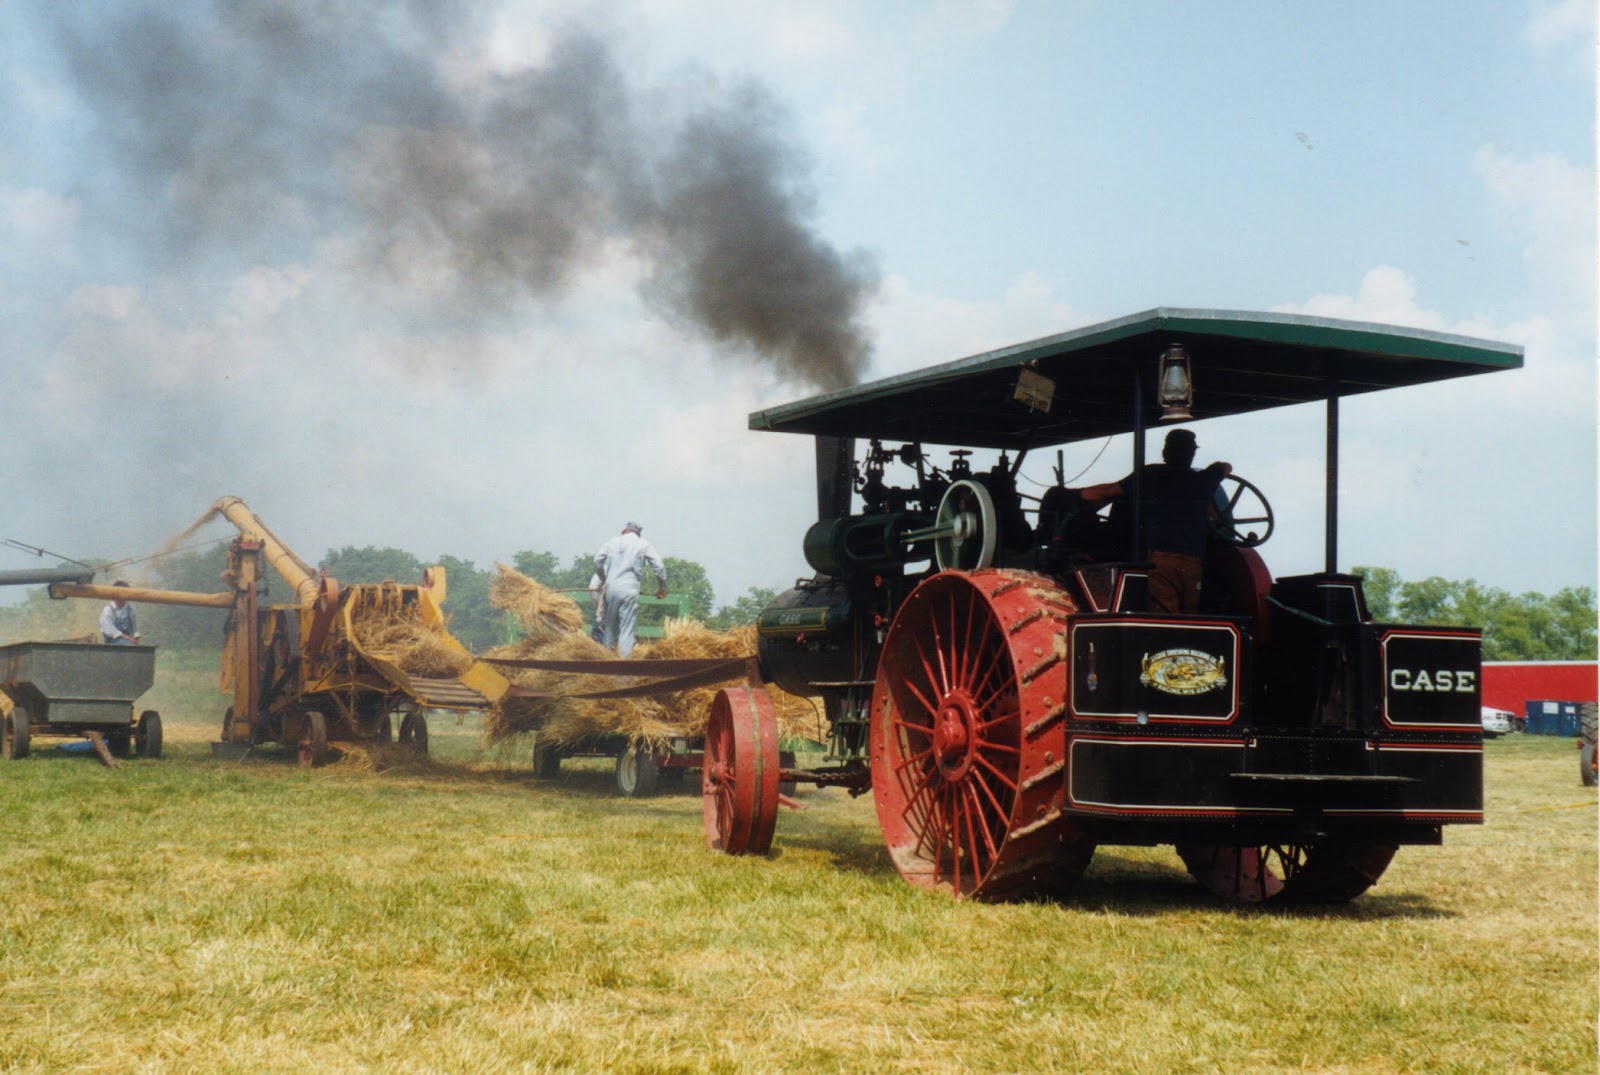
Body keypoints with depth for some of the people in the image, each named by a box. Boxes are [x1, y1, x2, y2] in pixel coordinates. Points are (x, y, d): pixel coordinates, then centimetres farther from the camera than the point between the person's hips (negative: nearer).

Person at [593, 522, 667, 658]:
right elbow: (659, 567, 3)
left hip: (610, 588, 3)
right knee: (627, 629, -3)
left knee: (610, 626, 14)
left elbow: (598, 560, 11)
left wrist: (603, 579, 26)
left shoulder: (613, 541, 14)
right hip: (629, 590, -3)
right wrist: (662, 588, 16)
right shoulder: (644, 544, 7)